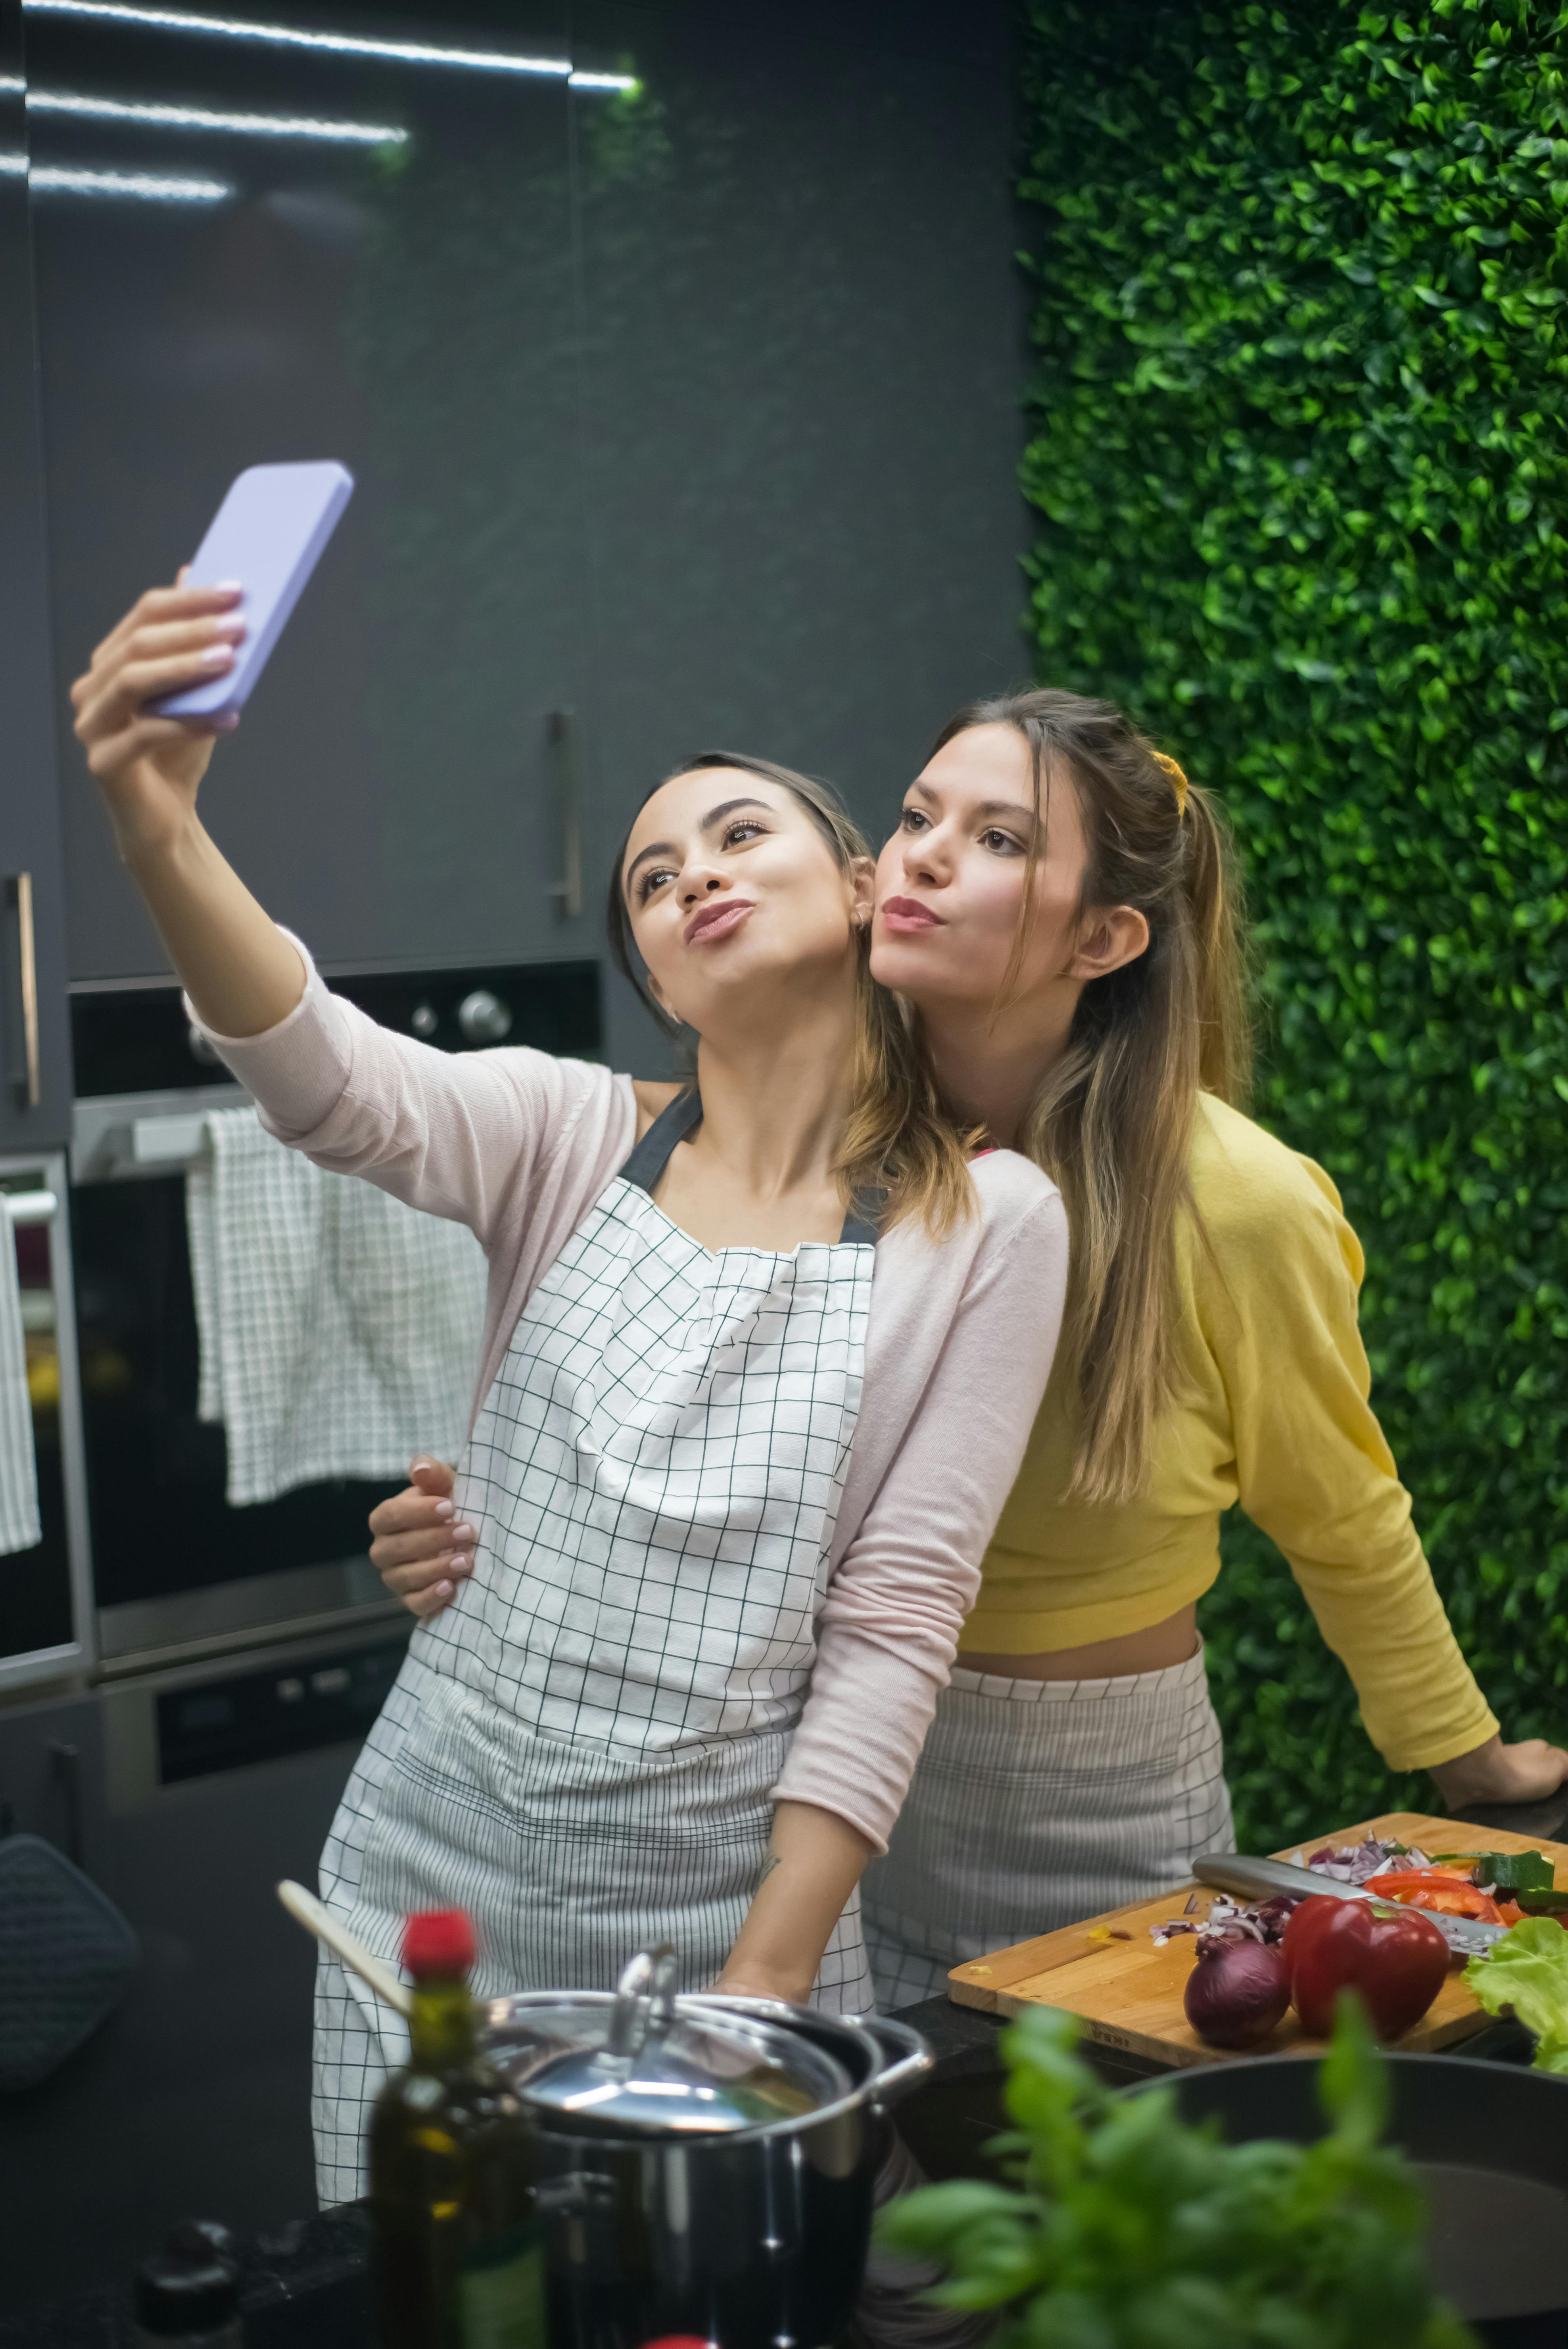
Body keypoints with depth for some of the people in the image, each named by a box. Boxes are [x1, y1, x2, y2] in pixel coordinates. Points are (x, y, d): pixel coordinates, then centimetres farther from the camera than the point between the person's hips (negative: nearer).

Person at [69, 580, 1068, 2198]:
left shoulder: (989, 1223, -5)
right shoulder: (568, 1137, 0)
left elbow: (895, 1622, -8)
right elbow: (328, 1085, -22)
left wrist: (766, 1982, -13)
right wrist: (158, 835, -40)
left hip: (734, 1906, -1)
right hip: (436, 1877, 2)